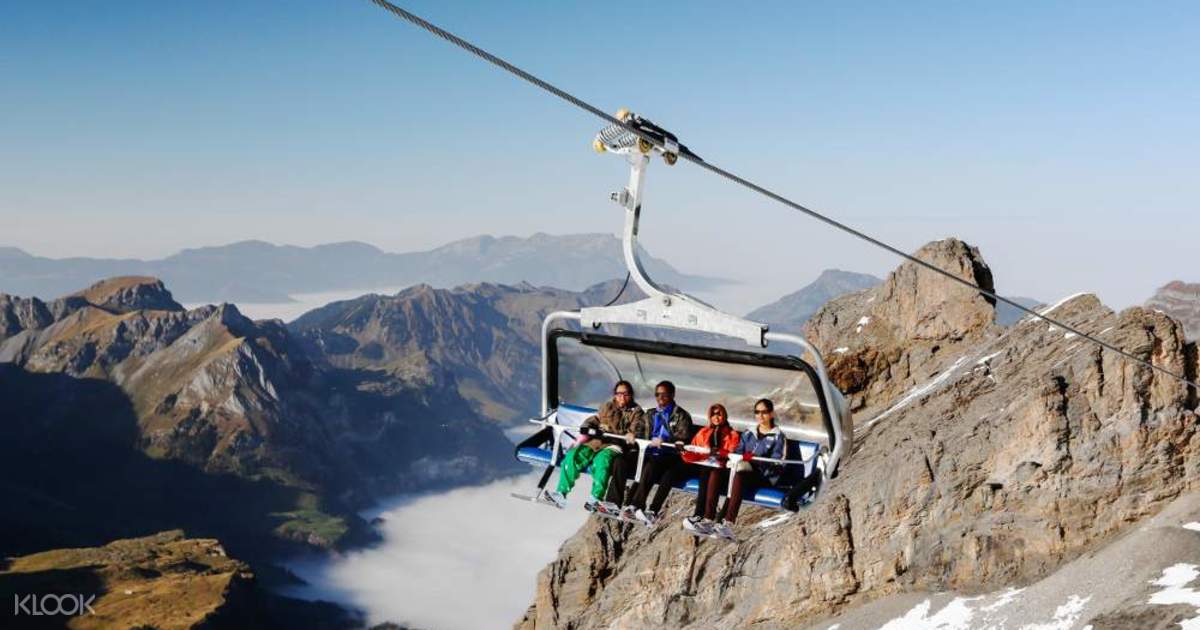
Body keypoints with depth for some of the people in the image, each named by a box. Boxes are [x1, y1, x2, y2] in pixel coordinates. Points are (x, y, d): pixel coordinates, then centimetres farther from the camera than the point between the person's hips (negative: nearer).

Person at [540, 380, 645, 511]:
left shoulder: (636, 411, 14)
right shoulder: (607, 407, 25)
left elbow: (638, 428, 0)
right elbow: (594, 420, 22)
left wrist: (632, 434, -24)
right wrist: (585, 428, -1)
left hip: (615, 445, -4)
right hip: (596, 441, 4)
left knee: (601, 460, -38)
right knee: (573, 455, -21)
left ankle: (596, 498, -40)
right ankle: (561, 493, -22)